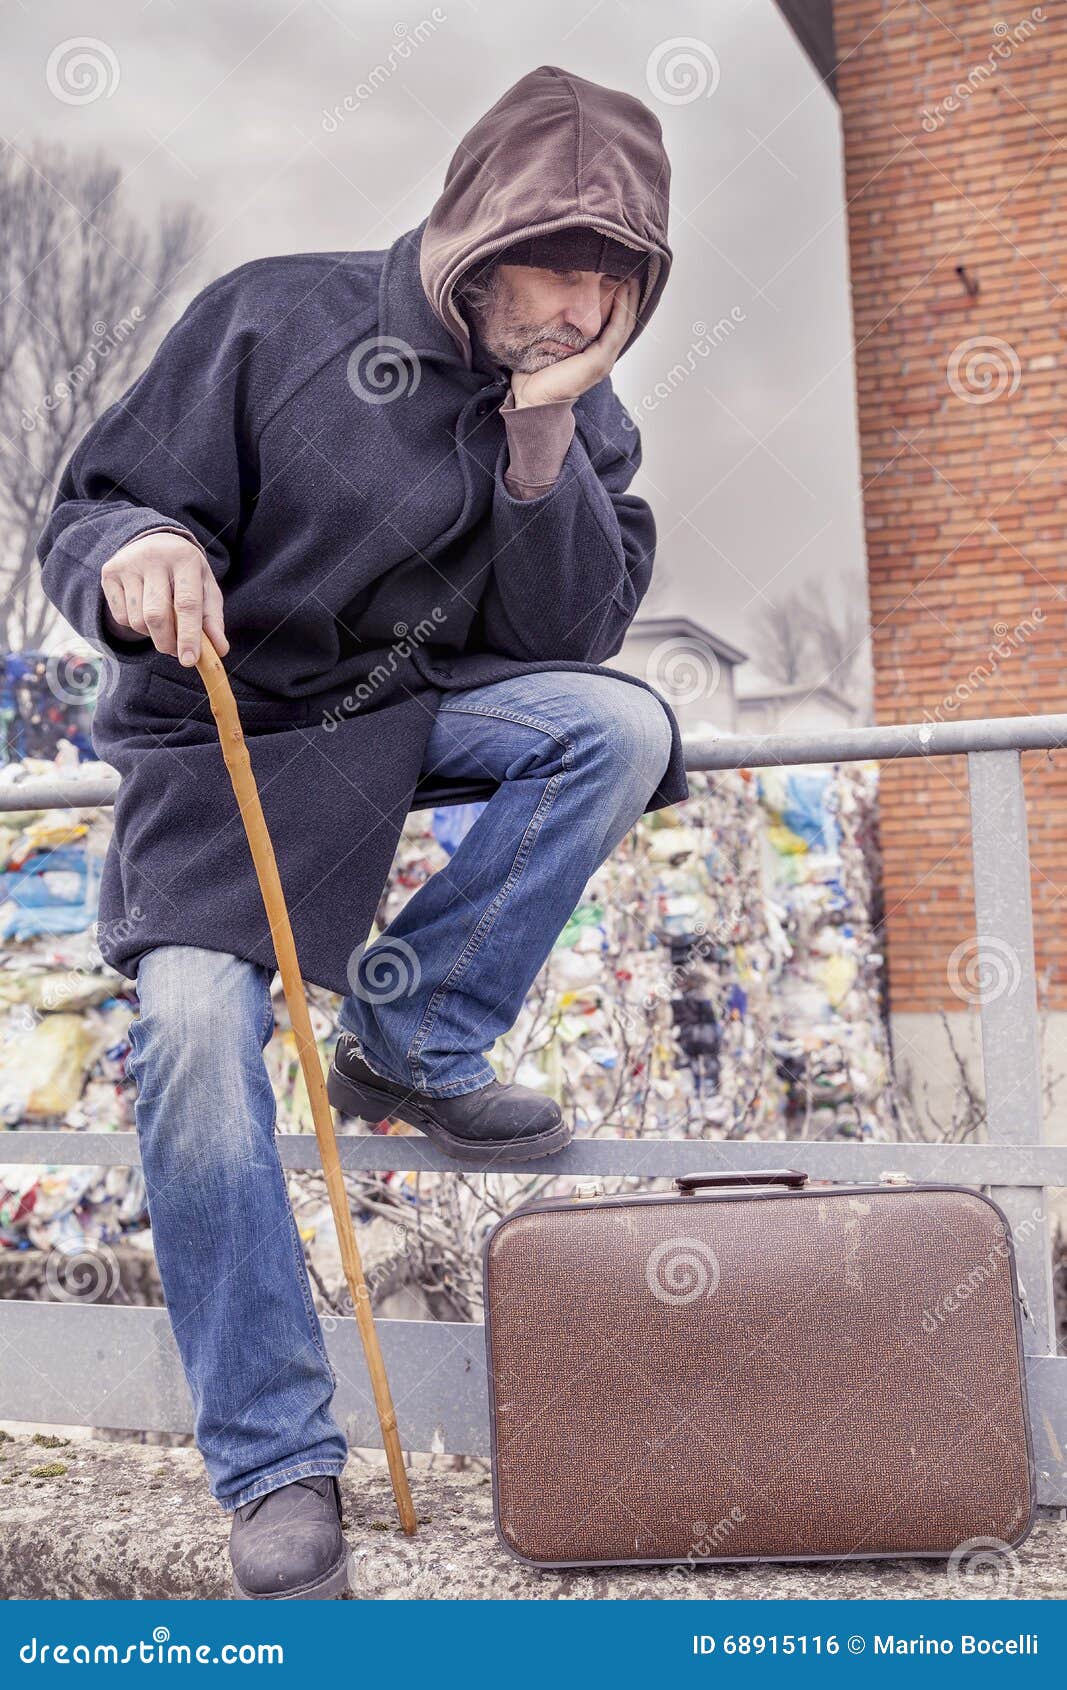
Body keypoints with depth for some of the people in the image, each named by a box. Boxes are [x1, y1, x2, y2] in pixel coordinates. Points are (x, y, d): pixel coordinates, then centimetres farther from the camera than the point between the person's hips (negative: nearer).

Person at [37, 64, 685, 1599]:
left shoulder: (580, 407, 0)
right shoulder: (274, 323, -11)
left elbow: (569, 640, -5)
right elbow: (84, 520, -10)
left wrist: (541, 437, -17)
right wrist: (136, 552, -36)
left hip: (425, 712, 3)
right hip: (225, 734, -3)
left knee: (621, 723, -26)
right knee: (194, 1029, -23)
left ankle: (410, 1043, -8)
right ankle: (279, 1465, -9)